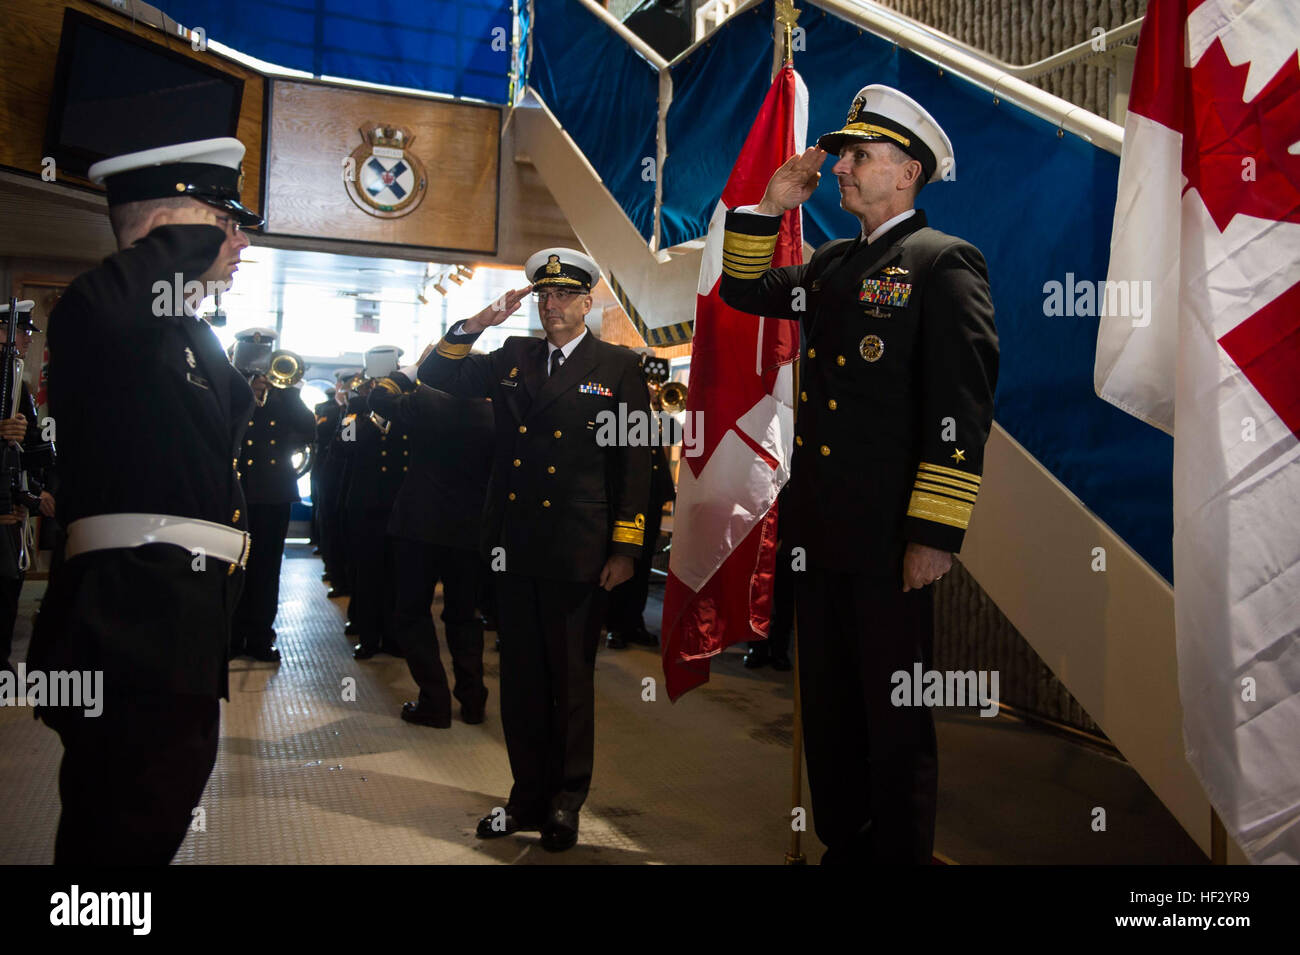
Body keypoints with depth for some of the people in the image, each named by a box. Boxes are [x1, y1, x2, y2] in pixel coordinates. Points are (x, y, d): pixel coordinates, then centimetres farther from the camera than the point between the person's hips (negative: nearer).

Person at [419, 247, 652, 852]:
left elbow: (635, 461, -3)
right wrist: (478, 323, -4)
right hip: (514, 547, 4)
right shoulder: (513, 358, 12)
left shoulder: (618, 367, 1)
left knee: (571, 678, 8)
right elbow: (436, 376, 12)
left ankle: (566, 802, 25)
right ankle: (529, 797, 28)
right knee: (521, 677, 12)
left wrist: (625, 547, -8)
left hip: (577, 552, -4)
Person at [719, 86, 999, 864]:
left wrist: (934, 535, -20)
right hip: (819, 530, 8)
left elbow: (962, 406, -16)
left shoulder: (945, 263, -8)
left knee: (895, 722, 7)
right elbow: (743, 290, 26)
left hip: (889, 542, -7)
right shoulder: (832, 265, 15)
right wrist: (771, 206, 12)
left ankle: (901, 852, 26)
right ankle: (842, 844, 35)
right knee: (828, 709, 18)